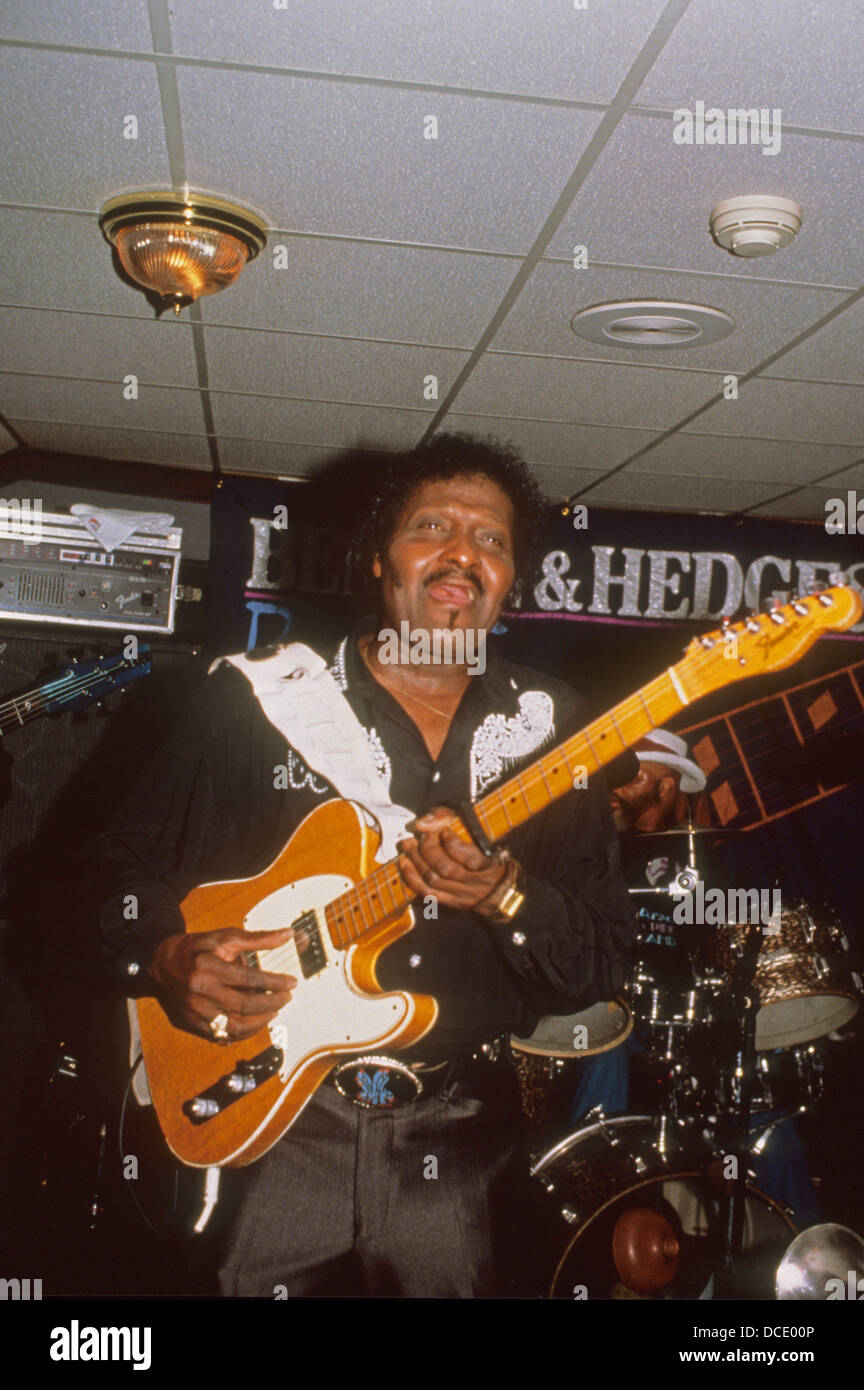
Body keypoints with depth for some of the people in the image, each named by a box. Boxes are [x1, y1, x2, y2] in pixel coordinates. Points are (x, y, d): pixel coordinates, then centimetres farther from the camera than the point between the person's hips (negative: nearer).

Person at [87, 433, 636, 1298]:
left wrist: (502, 895, -20)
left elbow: (602, 963, -2)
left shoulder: (546, 729, 1)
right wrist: (171, 959, -16)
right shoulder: (257, 697, -2)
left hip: (458, 1140, 2)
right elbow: (124, 870, 3)